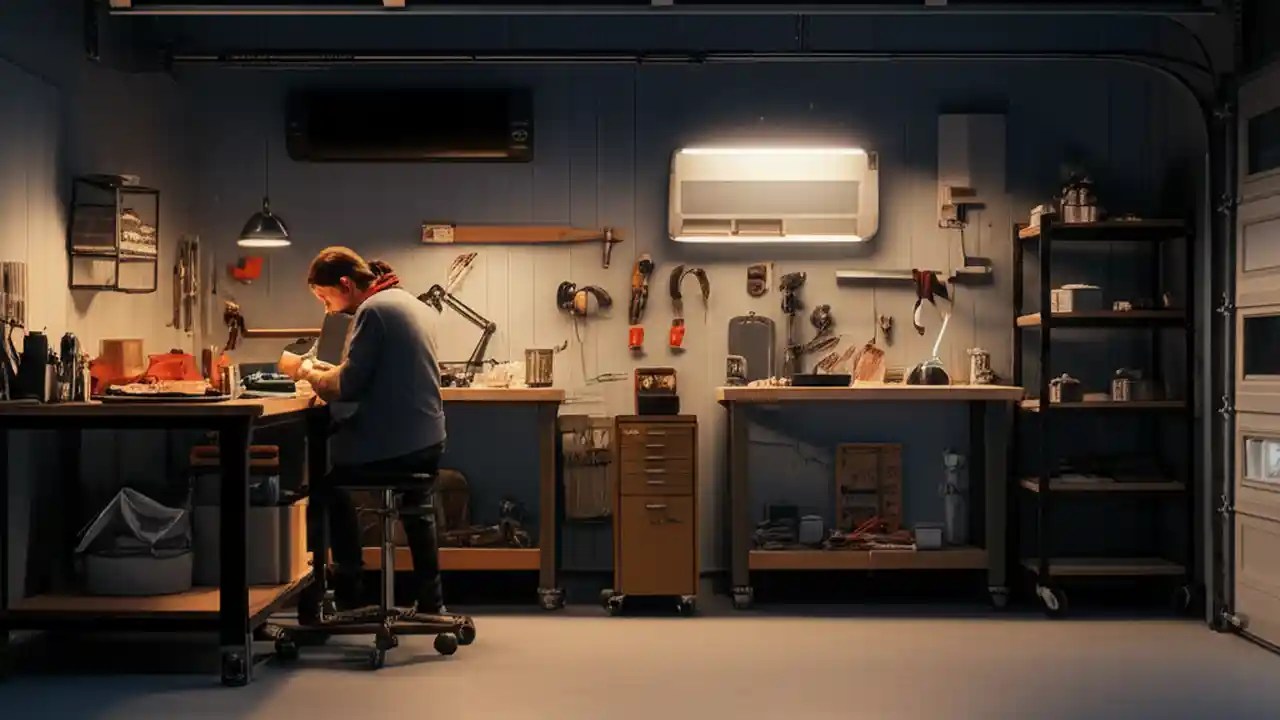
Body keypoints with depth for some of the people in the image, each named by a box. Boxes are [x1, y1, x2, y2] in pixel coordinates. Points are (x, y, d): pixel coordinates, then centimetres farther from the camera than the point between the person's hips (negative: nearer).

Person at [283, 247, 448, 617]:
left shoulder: (372, 309, -15)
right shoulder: (407, 301, 13)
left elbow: (348, 388, -18)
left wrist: (305, 371, 0)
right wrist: (324, 368, 13)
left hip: (391, 445, -8)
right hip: (429, 440, 9)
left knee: (321, 479, 16)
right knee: (416, 509, 33)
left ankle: (346, 594, 18)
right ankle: (430, 601, 36)